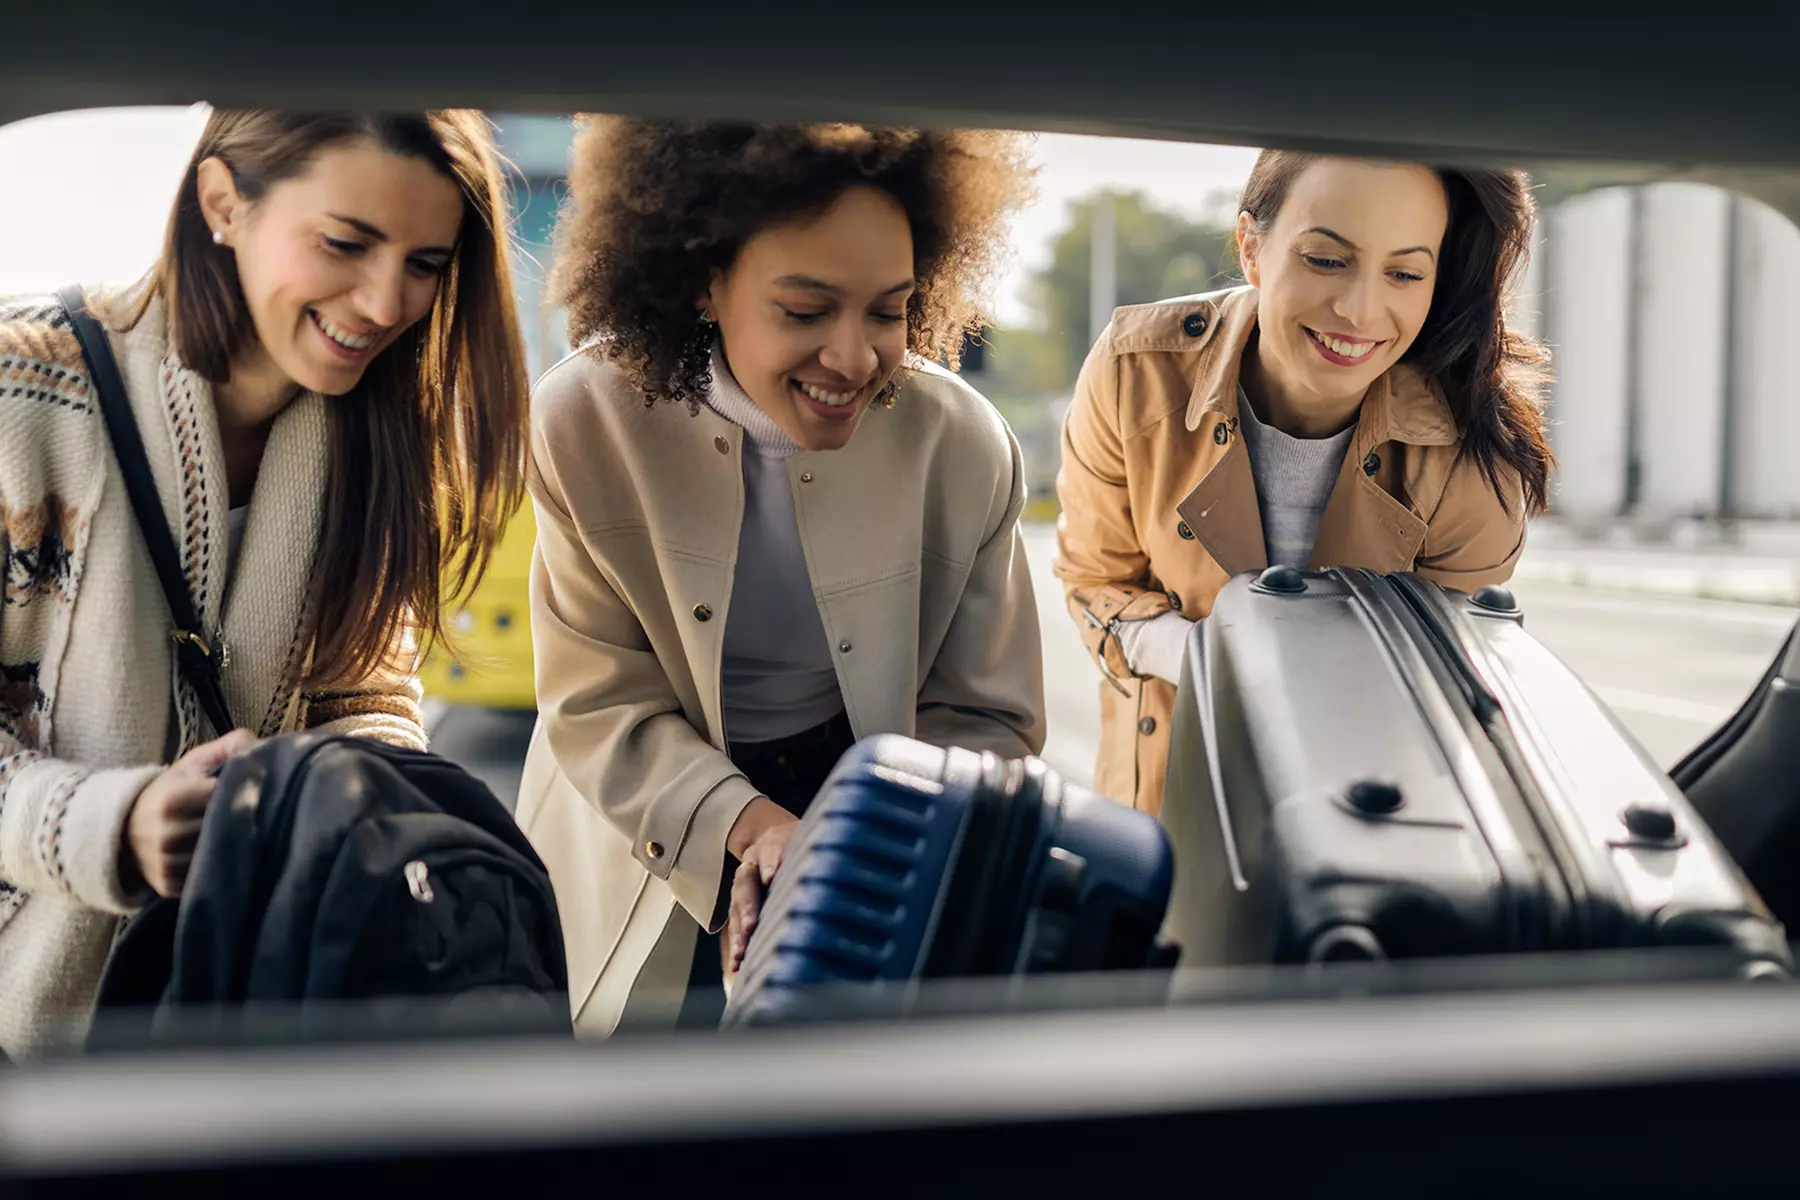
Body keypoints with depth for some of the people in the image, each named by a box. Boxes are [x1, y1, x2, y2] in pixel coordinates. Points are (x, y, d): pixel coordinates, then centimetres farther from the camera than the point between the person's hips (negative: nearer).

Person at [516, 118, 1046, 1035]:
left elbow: (985, 718, -12)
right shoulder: (587, 419, -20)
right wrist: (750, 827, -33)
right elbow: (599, 701, -17)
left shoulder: (965, 448, -19)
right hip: (641, 840, 0)